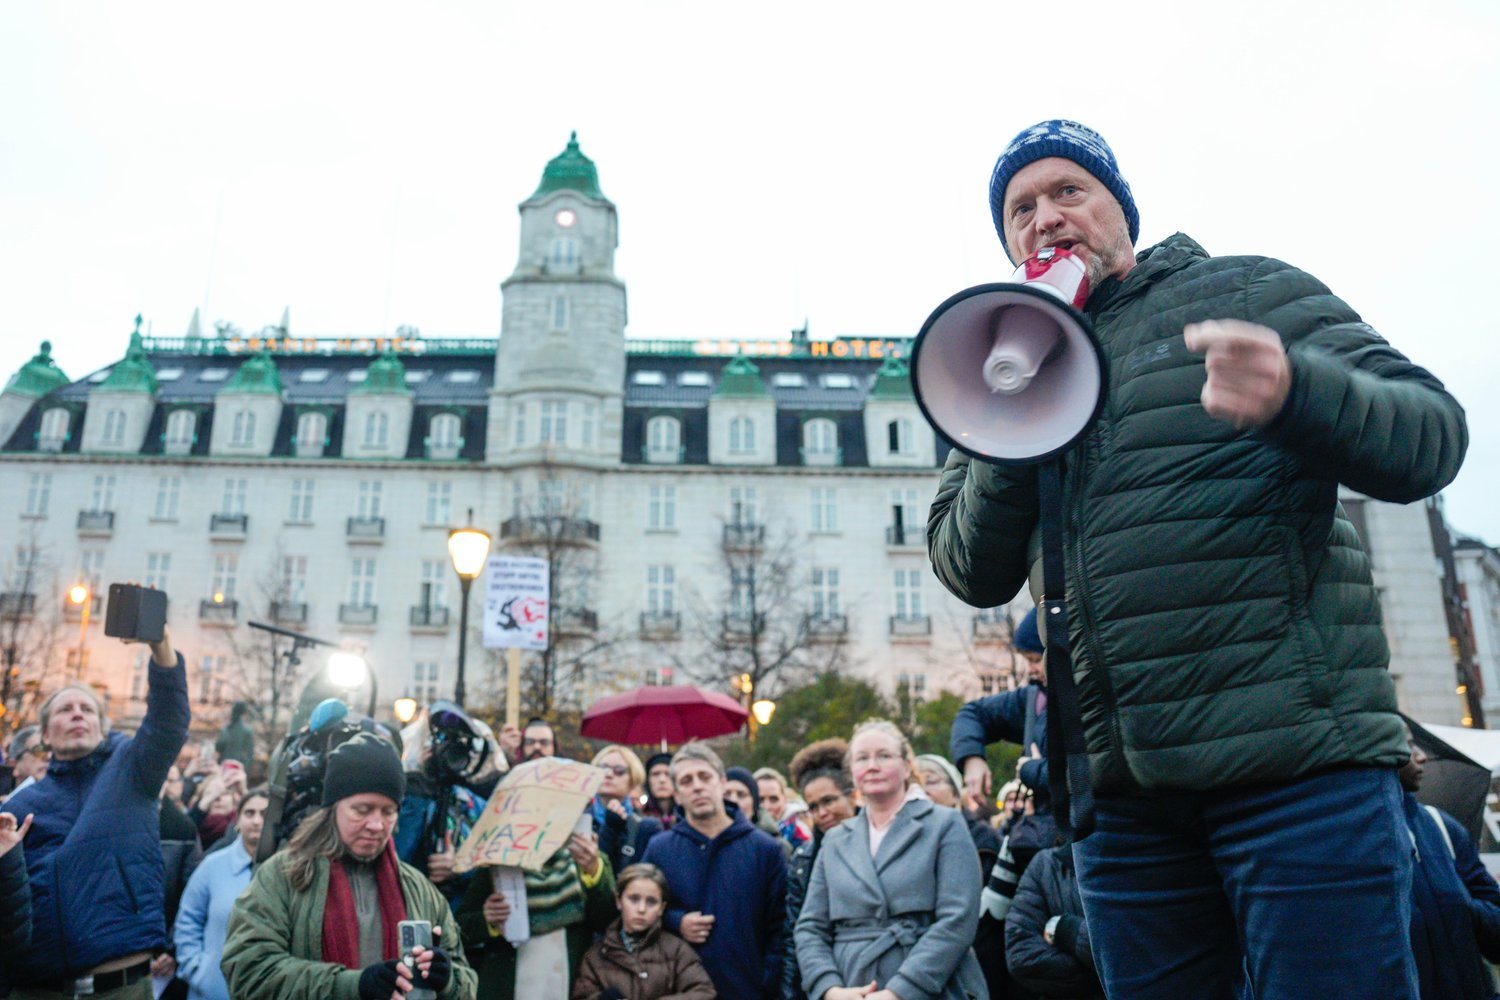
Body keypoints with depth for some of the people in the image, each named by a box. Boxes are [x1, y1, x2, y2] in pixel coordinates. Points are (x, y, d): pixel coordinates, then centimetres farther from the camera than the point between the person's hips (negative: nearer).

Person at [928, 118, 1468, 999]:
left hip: (1299, 757, -4)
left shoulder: (1248, 292, 6)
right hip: (1121, 788, 4)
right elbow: (973, 575, 10)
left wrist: (1293, 392, -26)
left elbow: (1431, 435, -4)